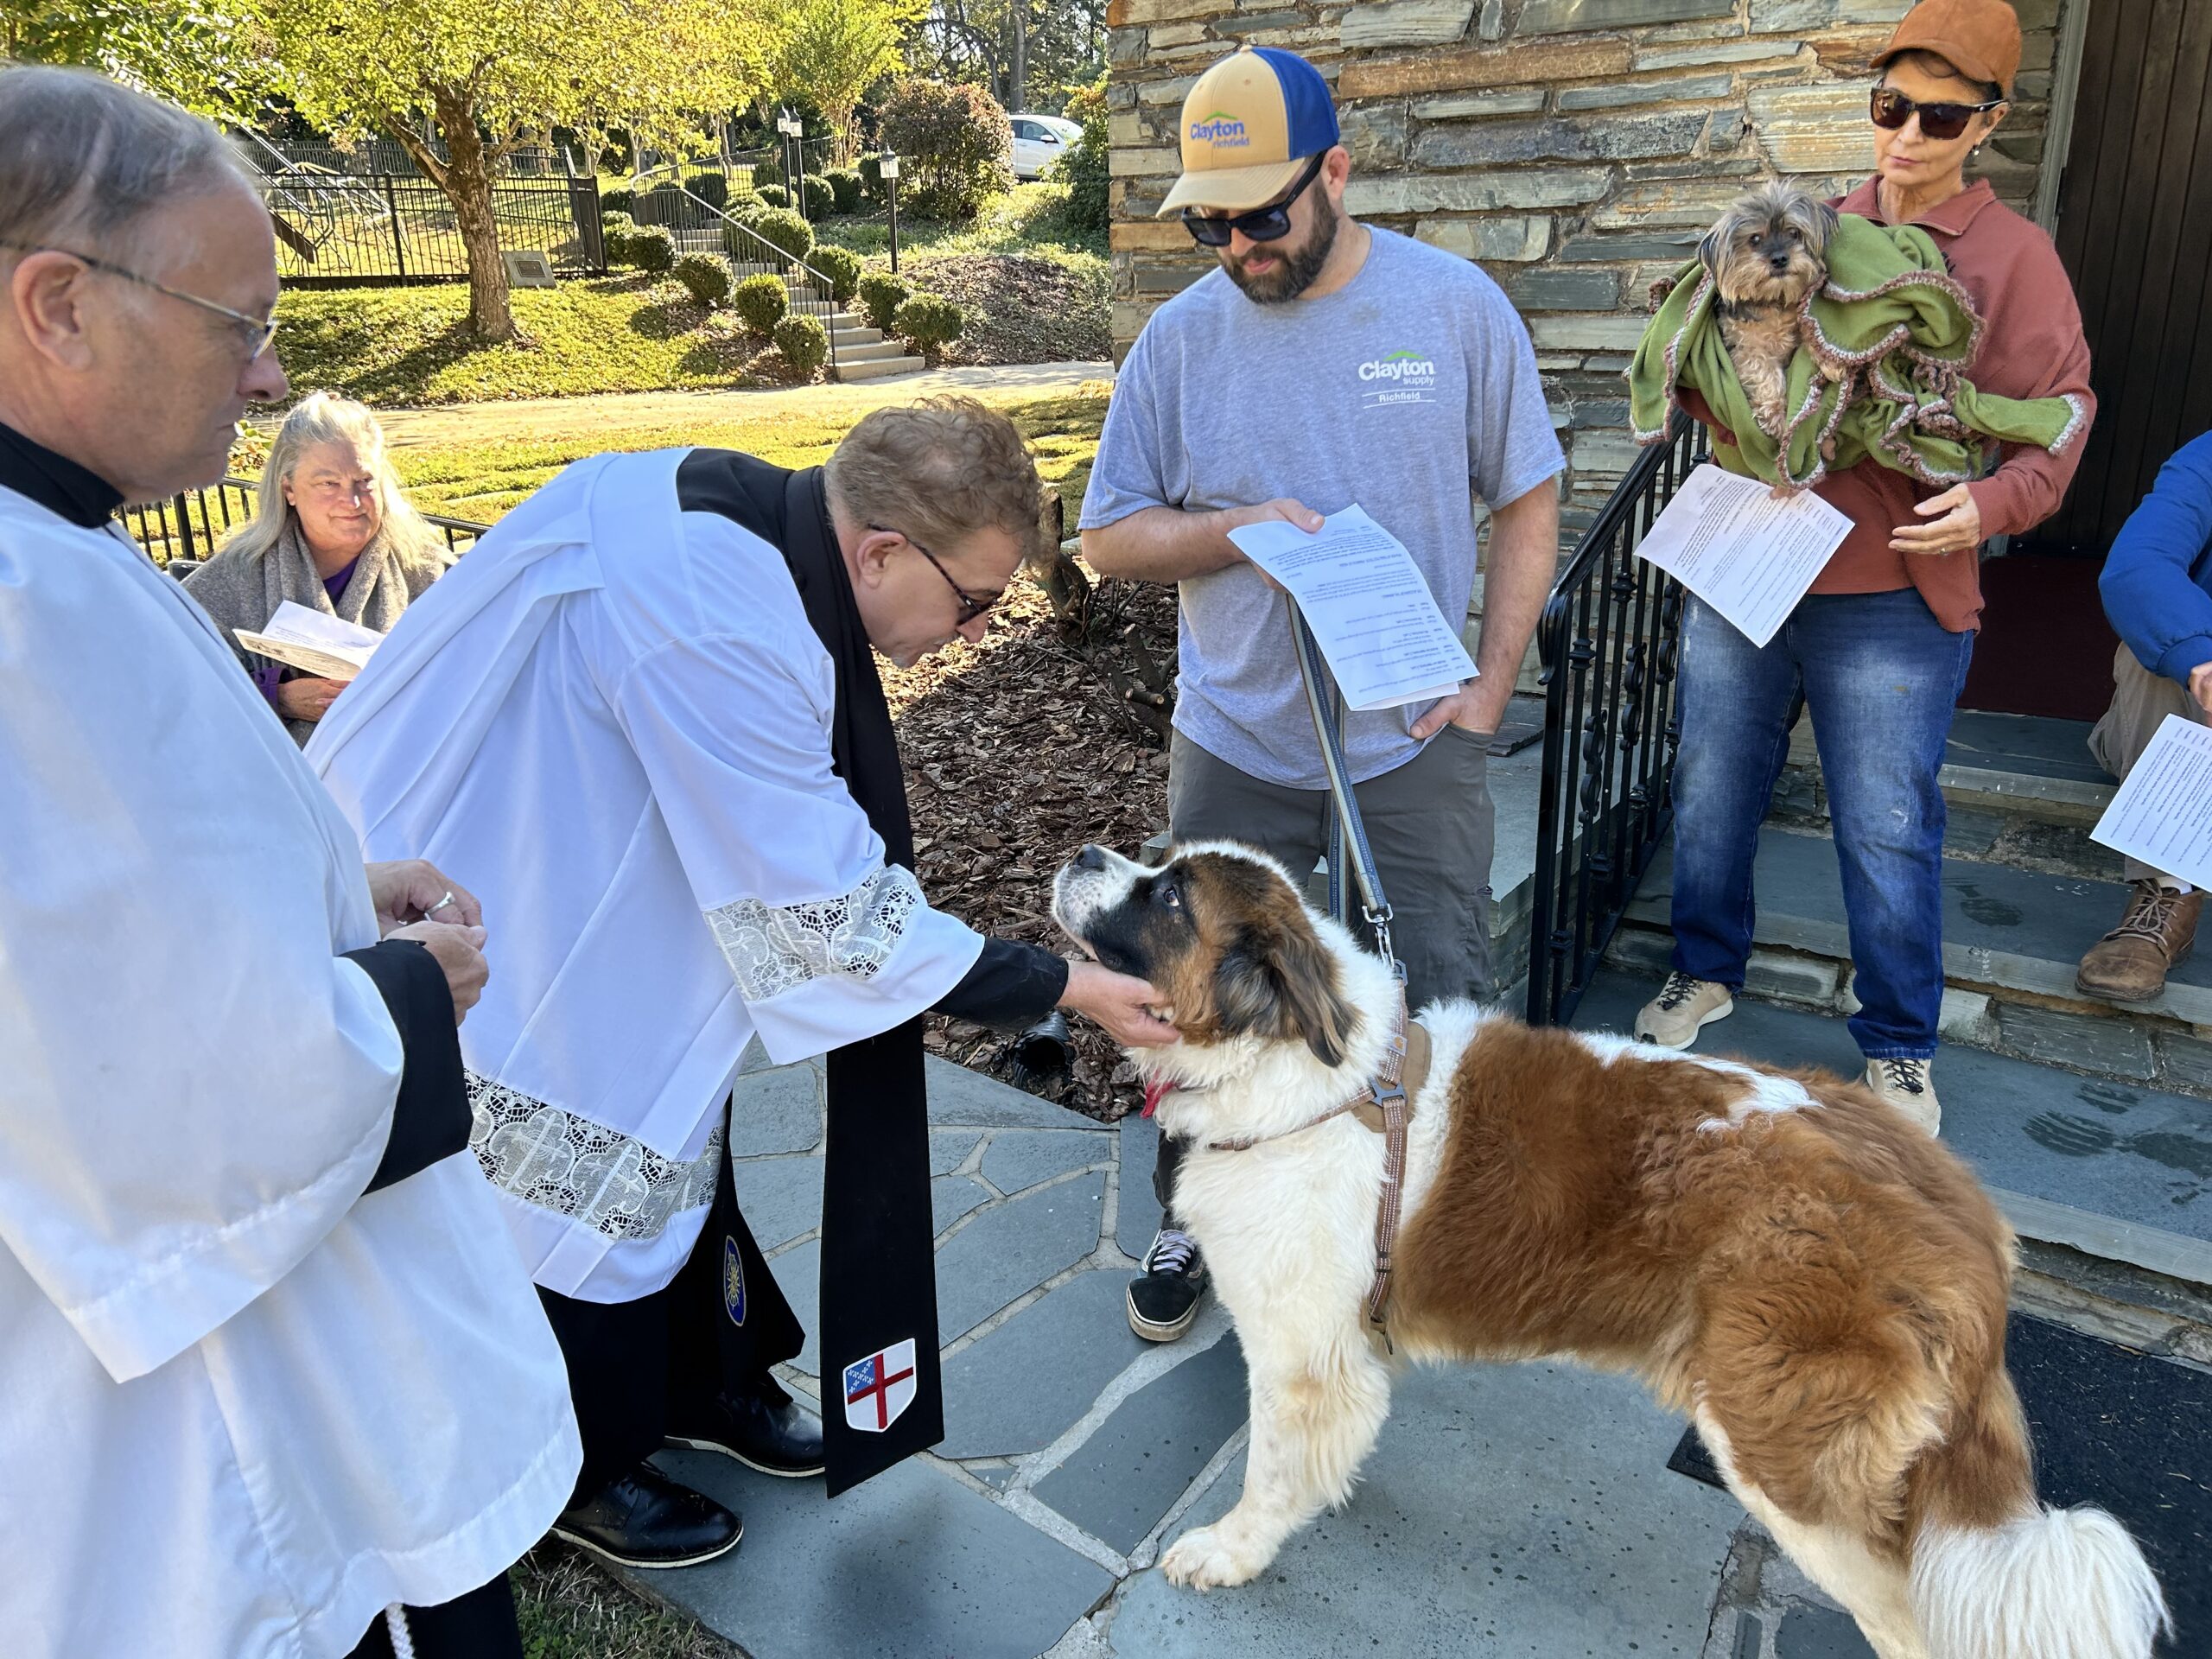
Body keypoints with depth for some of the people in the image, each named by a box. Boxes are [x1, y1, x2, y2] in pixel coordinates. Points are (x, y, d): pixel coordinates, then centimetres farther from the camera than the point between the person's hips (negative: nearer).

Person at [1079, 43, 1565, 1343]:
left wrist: (1489, 690, -7)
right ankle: (1194, 1224, 35)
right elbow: (1111, 534, 2)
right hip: (1236, 747, 2)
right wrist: (1237, 528, -18)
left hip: (1415, 744, -1)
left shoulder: (1457, 305, -4)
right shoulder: (1182, 335, -2)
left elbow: (1529, 503, 2)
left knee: (1447, 1011, 7)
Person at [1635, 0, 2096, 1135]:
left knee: (1886, 832, 4)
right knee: (1711, 794, 14)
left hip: (1892, 604, -3)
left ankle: (1899, 1049, 23)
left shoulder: (2013, 256, 0)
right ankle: (1704, 972, 36)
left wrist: (1992, 502, -22)